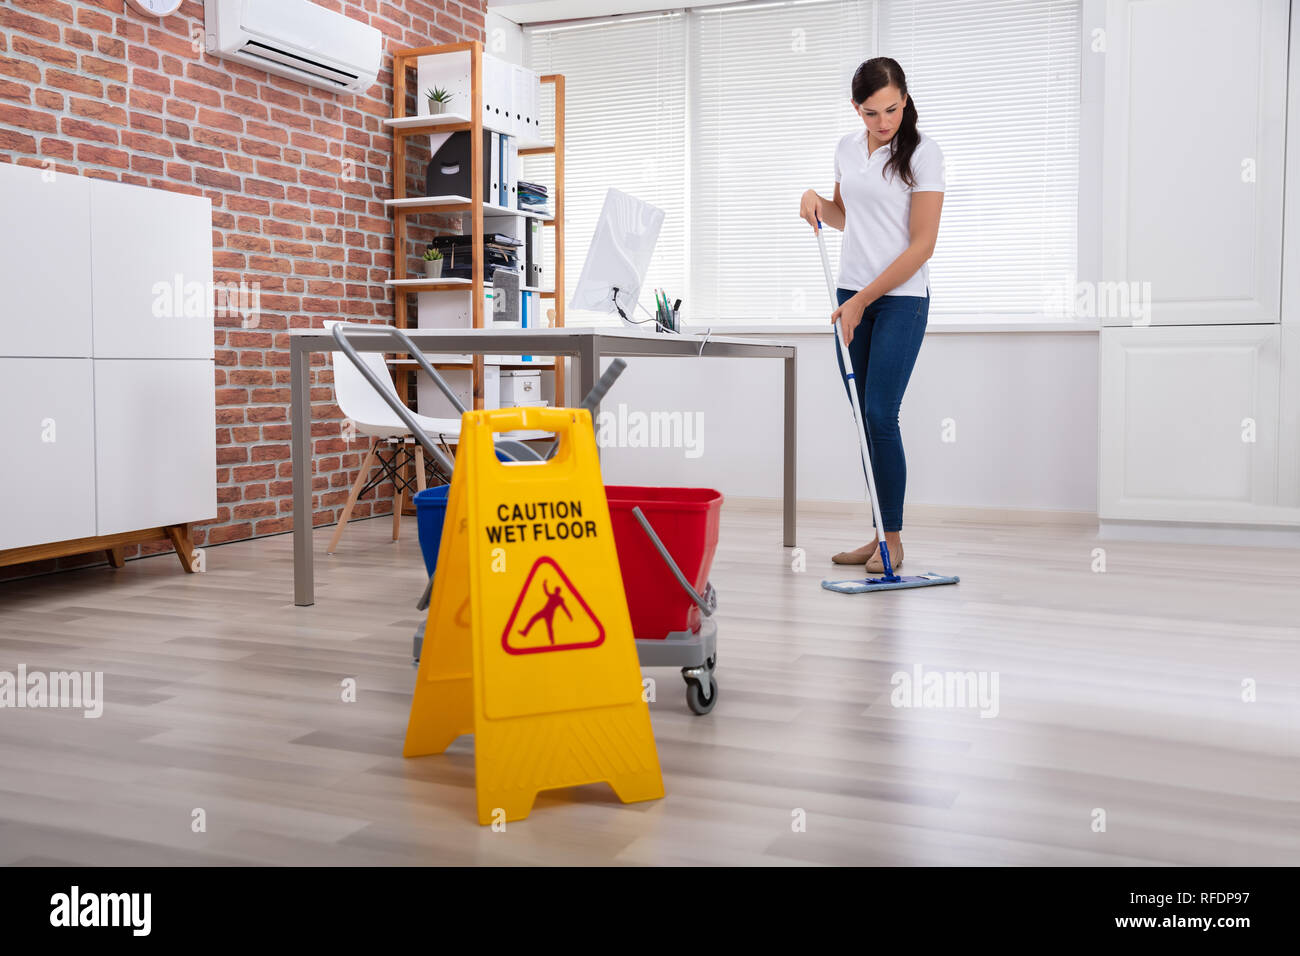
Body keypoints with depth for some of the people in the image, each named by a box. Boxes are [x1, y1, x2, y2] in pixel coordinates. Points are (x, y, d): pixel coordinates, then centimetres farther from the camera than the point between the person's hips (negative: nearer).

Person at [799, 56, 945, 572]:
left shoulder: (922, 152, -10)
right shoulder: (846, 147, 8)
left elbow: (922, 245, -14)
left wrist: (862, 301, -16)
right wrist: (816, 201, 2)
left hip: (901, 299, -6)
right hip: (852, 296, 6)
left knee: (880, 416, -11)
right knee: (865, 418, 6)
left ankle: (893, 539, 1)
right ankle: (882, 534, 14)